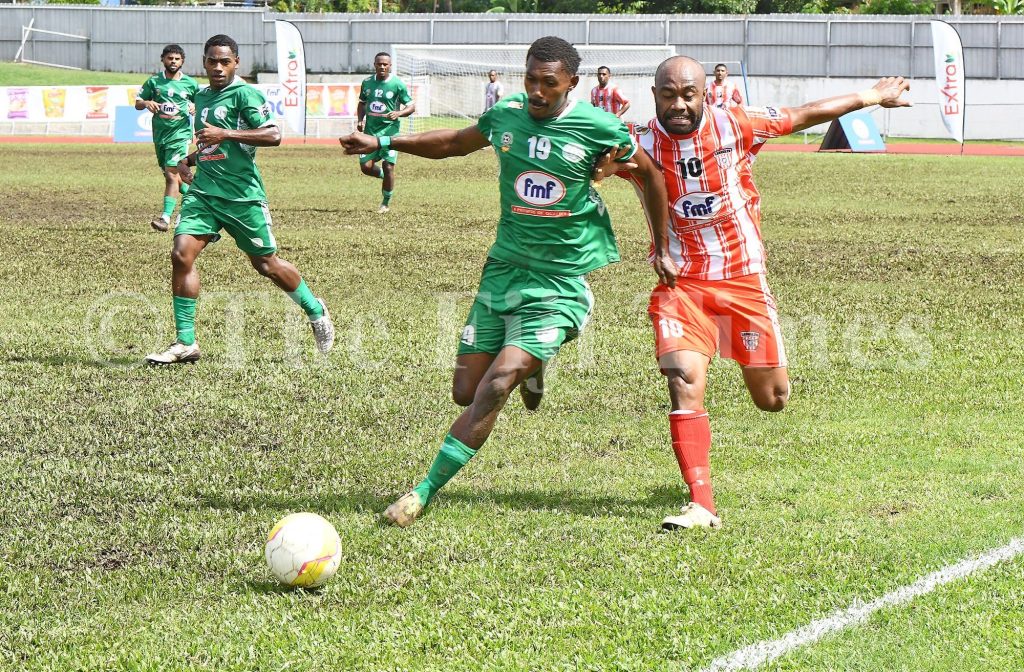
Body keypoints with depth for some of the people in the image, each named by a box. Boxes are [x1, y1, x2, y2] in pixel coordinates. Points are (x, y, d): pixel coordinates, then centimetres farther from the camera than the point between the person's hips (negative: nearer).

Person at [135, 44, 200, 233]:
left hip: (180, 134, -4)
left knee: (172, 174, -17)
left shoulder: (190, 84, 3)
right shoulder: (154, 82, 6)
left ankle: (166, 217, -21)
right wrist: (147, 103, -13)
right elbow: (137, 103, 10)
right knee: (171, 175, 13)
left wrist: (195, 107, -8)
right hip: (159, 134, 4)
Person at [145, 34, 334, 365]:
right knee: (181, 254, -12)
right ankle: (185, 343, -7)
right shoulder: (202, 97, 17)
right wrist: (189, 160, 15)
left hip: (242, 194, -6)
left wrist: (225, 134, -24)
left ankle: (316, 312, 32)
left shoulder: (244, 94, -8)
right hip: (203, 191, 6)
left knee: (266, 264, 6)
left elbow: (273, 135, -20)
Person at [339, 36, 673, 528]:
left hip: (561, 280, -5)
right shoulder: (505, 115, 2)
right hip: (504, 267, 5)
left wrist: (662, 249, 14)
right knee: (466, 392, 3)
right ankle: (529, 366, 37)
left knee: (496, 386, -19)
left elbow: (649, 175, 8)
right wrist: (383, 143, 16)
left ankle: (425, 493, -12)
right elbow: (457, 143, 23)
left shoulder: (599, 128, -9)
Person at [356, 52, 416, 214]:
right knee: (366, 167, -2)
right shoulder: (367, 83, 7)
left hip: (389, 131, -4)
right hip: (370, 131, 4)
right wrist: (360, 120, 4)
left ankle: (386, 203, 9)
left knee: (388, 167, -7)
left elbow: (411, 106, -2)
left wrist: (399, 113, -21)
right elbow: (362, 103, 22)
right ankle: (384, 176, 31)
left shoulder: (397, 84, -6)